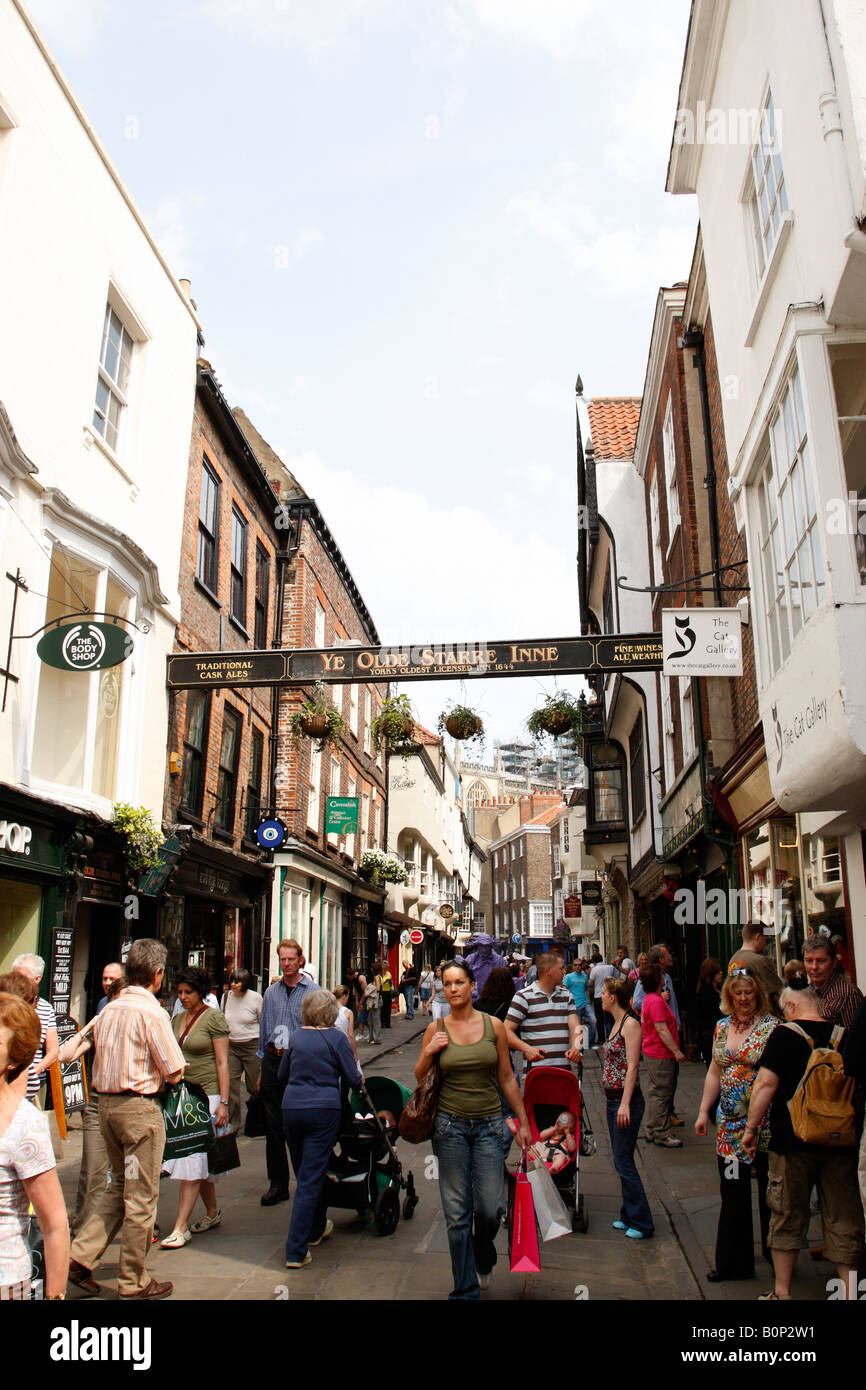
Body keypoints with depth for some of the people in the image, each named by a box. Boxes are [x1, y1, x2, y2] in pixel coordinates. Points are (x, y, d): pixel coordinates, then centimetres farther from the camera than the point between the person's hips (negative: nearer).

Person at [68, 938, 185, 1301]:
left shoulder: (108, 1010, 5)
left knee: (118, 1186, 22)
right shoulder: (152, 1013, -17)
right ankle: (133, 1281, 16)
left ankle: (81, 1256, 16)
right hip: (139, 1107, -7)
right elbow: (175, 1072, -13)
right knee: (141, 1196, 5)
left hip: (105, 1103, 8)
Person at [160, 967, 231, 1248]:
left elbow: (222, 1063, -10)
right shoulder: (178, 1019, 11)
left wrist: (223, 1103, -14)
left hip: (207, 1094, -6)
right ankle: (212, 1213, 28)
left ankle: (181, 1228, -2)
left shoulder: (214, 1018, -8)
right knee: (200, 1161, 13)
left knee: (193, 1160, -6)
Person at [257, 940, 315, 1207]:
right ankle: (278, 1183, 17)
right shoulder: (270, 992, 10)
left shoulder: (312, 992, -3)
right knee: (274, 1125, 7)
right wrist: (262, 1068, 13)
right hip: (274, 1061, 4)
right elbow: (264, 1030, 16)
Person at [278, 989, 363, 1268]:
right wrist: (360, 1079, 19)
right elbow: (353, 1080, -4)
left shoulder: (295, 1037, 6)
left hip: (291, 1107, 4)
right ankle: (296, 1250, -2)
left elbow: (281, 1075, 17)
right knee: (311, 1179, 0)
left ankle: (316, 1229, 37)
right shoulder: (336, 1038, -6)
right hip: (323, 1109, -4)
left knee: (305, 1174, 19)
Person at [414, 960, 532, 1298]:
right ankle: (466, 1289, 20)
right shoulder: (435, 1029, -1)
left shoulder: (493, 1025, -1)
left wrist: (523, 1122, 8)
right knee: (457, 1213, 3)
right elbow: (420, 1080, 8)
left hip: (488, 1124, 0)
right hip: (450, 1125, 0)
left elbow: (506, 1078, 7)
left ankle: (484, 1258, 33)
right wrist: (427, 1054, -11)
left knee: (490, 1209, 0)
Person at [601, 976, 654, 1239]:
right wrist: (614, 1101, 16)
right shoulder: (616, 1023, 13)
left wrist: (625, 1103, -23)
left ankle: (641, 1223, 4)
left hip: (627, 1099, -9)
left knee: (623, 1161, -4)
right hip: (612, 1099, 9)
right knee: (620, 1160, 13)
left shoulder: (630, 1024, -14)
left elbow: (632, 1066, -19)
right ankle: (629, 1214, 23)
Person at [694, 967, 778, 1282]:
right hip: (730, 1123, 5)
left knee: (769, 1192, 8)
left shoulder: (772, 1026, -8)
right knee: (732, 1192, 10)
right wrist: (703, 1111, 14)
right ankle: (734, 1262, 22)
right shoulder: (722, 1026, 9)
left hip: (764, 1121, -5)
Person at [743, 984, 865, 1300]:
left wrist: (751, 1127, -6)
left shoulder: (786, 1035, -12)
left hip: (792, 1142, -3)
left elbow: (766, 1083, -15)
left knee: (787, 1217, 11)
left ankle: (782, 1291, 21)